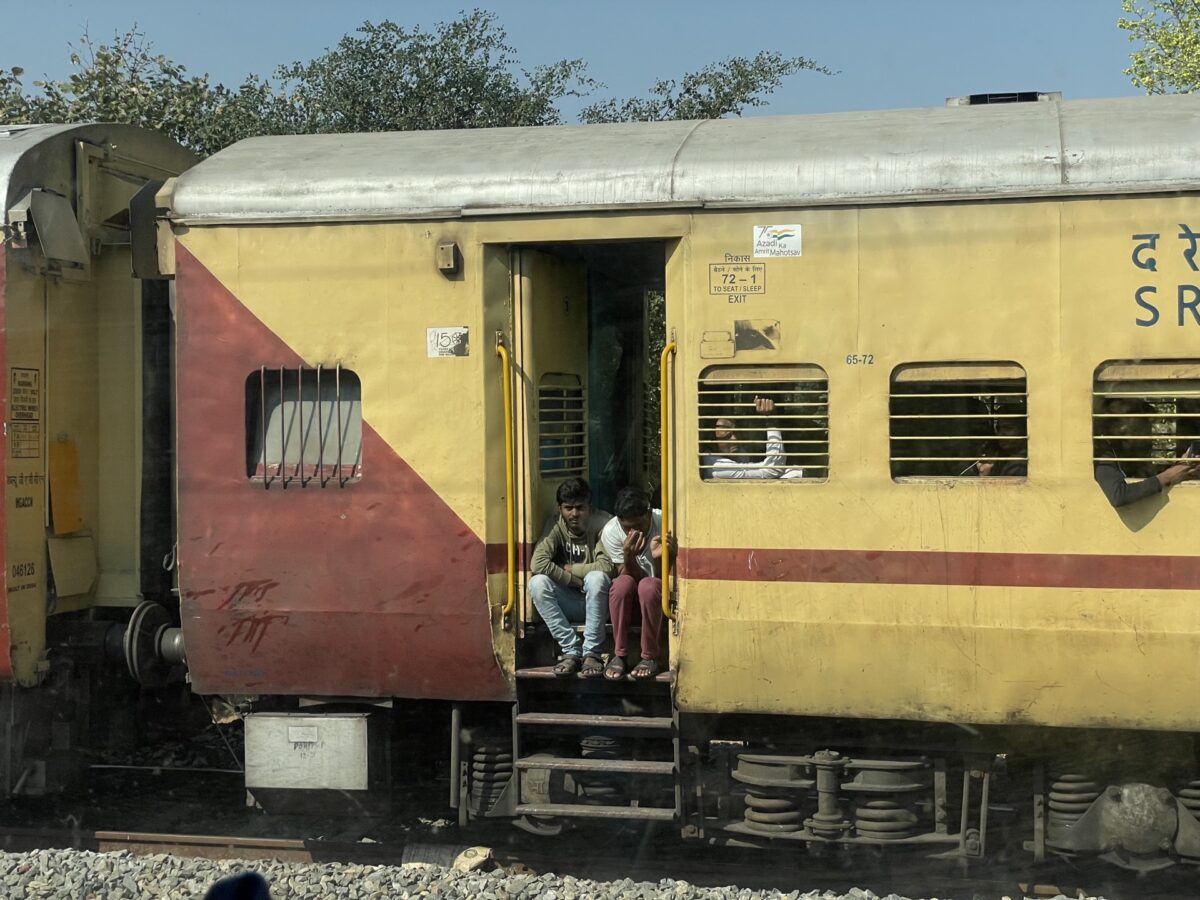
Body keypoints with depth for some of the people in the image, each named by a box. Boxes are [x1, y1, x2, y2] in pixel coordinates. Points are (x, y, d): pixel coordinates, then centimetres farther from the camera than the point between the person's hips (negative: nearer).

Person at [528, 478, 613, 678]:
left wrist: (569, 568, -14)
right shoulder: (555, 528, -7)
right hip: (568, 604, 2)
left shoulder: (601, 524, -12)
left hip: (596, 602, -2)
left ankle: (592, 653, -26)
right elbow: (537, 564, -21)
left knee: (597, 578, -34)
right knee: (537, 582, -25)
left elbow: (607, 567, -24)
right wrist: (573, 579, -21)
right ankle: (571, 651, -23)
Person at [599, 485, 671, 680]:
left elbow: (663, 577, -18)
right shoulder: (611, 531, -18)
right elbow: (629, 576, -16)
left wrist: (658, 558, -40)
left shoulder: (664, 524, -22)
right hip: (628, 595, 1)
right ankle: (619, 655, -22)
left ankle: (650, 657, -22)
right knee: (623, 583, -33)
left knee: (648, 585, -35)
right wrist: (629, 556, -37)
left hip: (660, 592, -1)